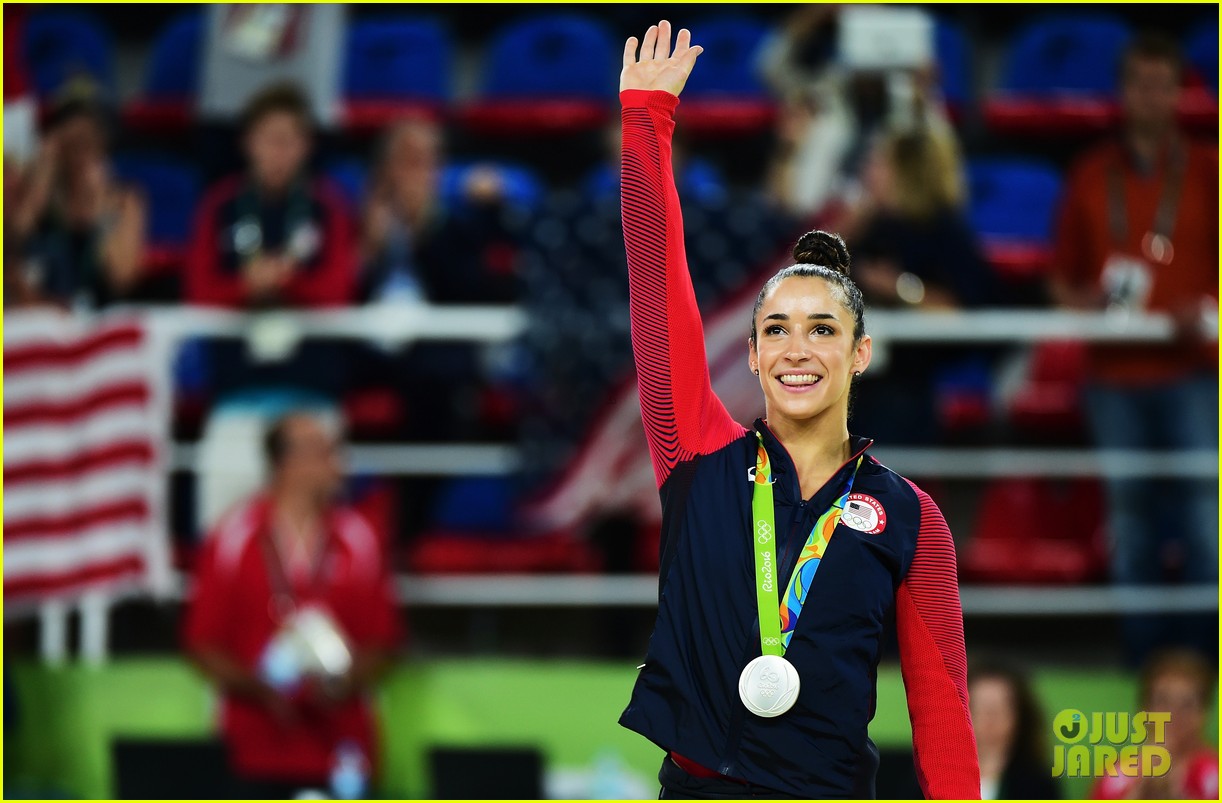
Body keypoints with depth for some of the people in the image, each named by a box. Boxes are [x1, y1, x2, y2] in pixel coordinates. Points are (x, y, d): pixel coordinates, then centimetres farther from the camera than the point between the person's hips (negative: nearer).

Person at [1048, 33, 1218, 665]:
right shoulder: (1090, 177, 12)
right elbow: (1061, 276, 15)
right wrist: (1083, 302, -6)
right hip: (1114, 372, 2)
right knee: (1130, 518, 3)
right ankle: (1141, 657, 9)